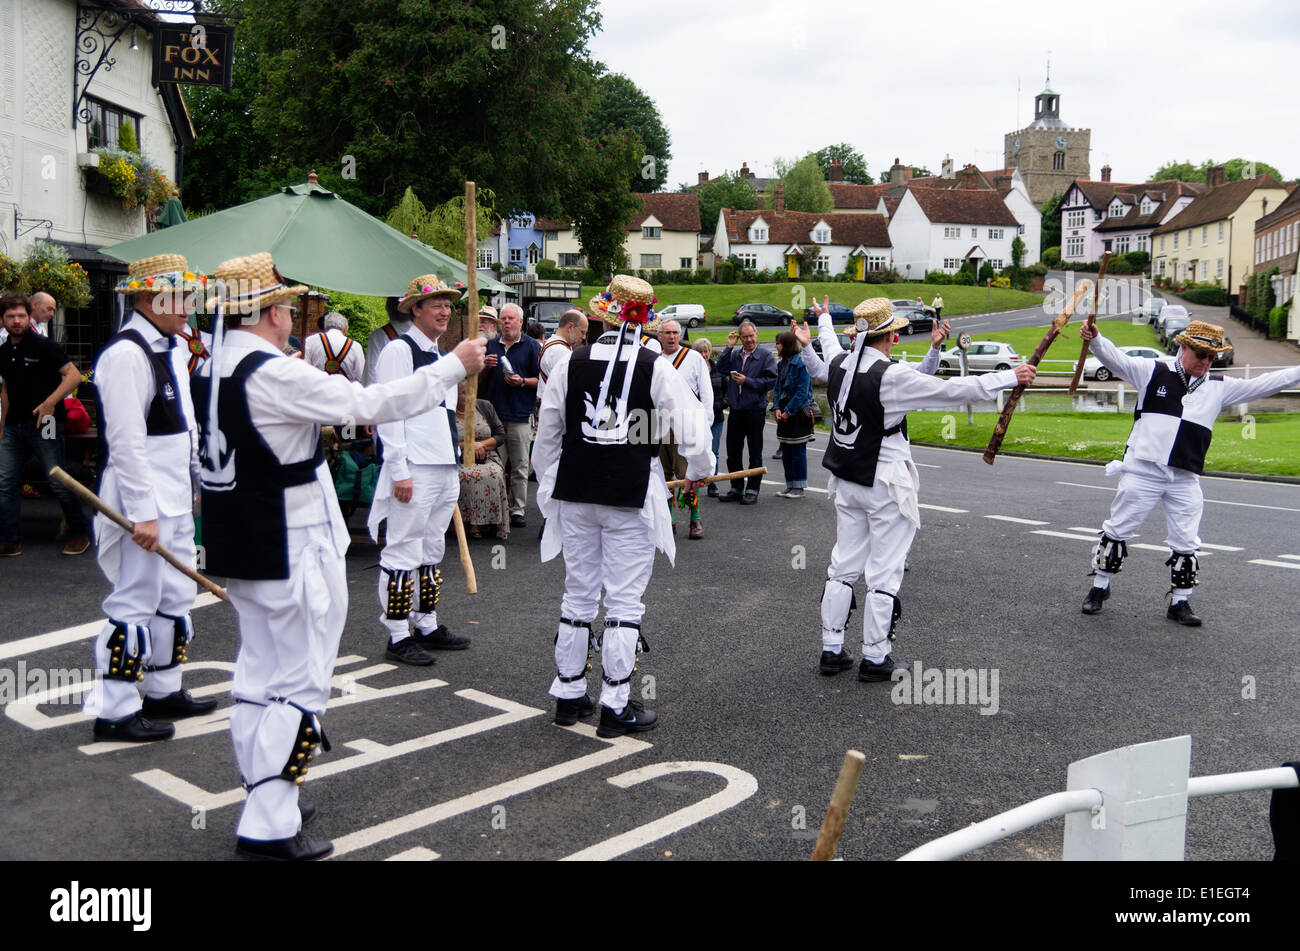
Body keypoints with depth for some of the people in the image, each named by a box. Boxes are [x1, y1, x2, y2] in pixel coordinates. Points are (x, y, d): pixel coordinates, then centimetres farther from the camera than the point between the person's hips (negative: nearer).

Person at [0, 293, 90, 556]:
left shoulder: (44, 346, -7)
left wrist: (50, 401, -26)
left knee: (59, 482, -2)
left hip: (42, 424, -6)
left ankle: (80, 533, 13)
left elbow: (74, 376, -14)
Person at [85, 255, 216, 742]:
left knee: (176, 597, 17)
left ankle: (164, 691, 31)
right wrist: (143, 513, -23)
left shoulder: (172, 349, 13)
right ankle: (115, 711, 6)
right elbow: (126, 442, -22)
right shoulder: (126, 355, -17)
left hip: (175, 498, 10)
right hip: (143, 502, -10)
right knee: (135, 602, -4)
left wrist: (199, 484, 20)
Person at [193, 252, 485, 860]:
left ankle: (264, 795, 29)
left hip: (239, 548, 9)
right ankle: (269, 825, 2)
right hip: (291, 553, -9)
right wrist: (455, 366, -11)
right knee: (299, 682, -1)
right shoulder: (274, 375, -21)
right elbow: (371, 404, -20)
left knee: (261, 673, 18)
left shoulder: (209, 370, 6)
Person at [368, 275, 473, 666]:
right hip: (414, 469, -9)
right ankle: (398, 637, 2)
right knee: (404, 551, -4)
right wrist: (399, 471, -18)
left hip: (445, 468, 9)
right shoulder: (399, 350, -8)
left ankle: (427, 626, 25)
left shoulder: (441, 355, 19)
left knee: (432, 551, 15)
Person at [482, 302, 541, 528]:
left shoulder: (532, 347, 4)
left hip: (520, 415, -3)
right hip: (493, 413, 4)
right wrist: (485, 366, -1)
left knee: (519, 466, -1)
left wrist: (522, 382, -16)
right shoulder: (491, 346, 16)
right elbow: (478, 381, 18)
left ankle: (518, 510, 4)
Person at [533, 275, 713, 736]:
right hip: (632, 499, -3)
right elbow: (693, 425, -8)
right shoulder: (656, 368, -8)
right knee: (624, 601, 3)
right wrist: (698, 471, 12)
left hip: (576, 495, 4)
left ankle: (568, 695, 22)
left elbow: (547, 434, 8)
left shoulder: (570, 364, 1)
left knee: (578, 595, 14)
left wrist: (550, 487, 22)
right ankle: (616, 706, 6)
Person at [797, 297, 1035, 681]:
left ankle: (831, 649, 19)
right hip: (885, 485, -7)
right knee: (884, 573, 2)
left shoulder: (839, 364, 0)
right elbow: (953, 390, -18)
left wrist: (824, 320, 47)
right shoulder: (892, 375, -20)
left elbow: (831, 349, 25)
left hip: (846, 483, 7)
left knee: (843, 565, 14)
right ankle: (874, 658, 9)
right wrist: (1010, 377, -7)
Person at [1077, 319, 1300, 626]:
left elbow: (1262, 385, 10)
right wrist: (1095, 339, -28)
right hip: (1143, 471, -3)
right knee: (1117, 531, 5)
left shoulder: (1219, 388, 10)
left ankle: (1180, 602, 20)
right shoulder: (1153, 373, 0)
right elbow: (1116, 359, -10)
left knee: (1186, 543, 6)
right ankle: (1099, 588, 20)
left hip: (1185, 480, 3)